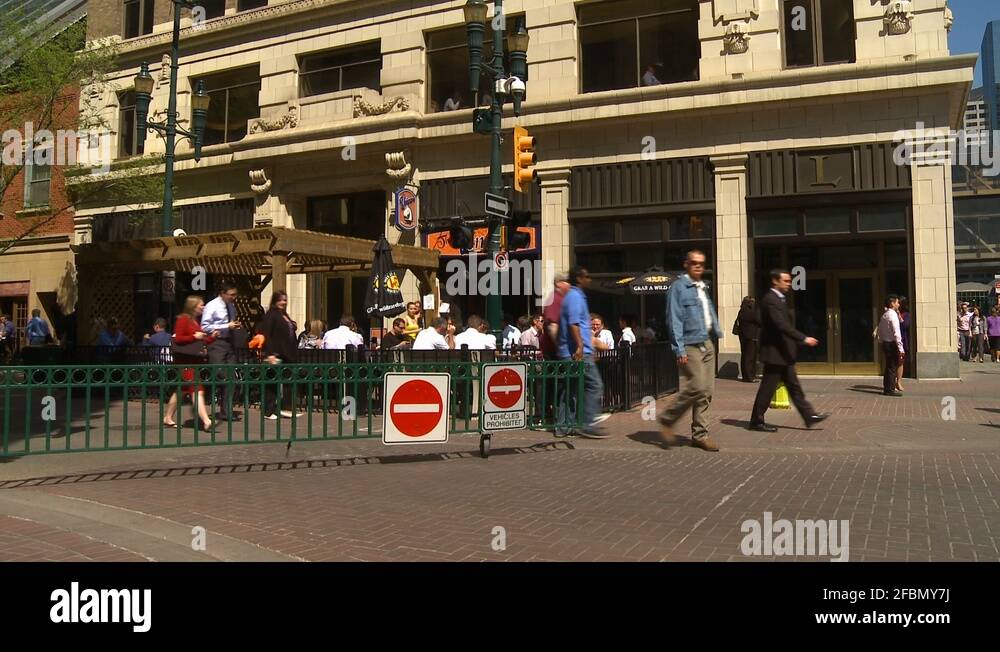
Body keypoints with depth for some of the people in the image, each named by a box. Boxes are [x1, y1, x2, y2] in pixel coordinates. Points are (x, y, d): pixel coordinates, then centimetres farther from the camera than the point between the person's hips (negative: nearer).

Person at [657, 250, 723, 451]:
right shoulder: (678, 287, -7)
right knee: (697, 387, -14)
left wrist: (717, 333, 11)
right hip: (690, 346, -8)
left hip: (708, 344, 8)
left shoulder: (703, 287, 17)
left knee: (707, 391, 6)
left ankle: (700, 434, 14)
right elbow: (674, 320, -12)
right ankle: (667, 421, 4)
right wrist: (679, 349, -17)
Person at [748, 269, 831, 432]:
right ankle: (756, 421, 7)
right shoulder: (770, 300, -18)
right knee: (767, 388, -2)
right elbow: (781, 325, -27)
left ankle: (809, 416, 15)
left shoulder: (779, 299, 14)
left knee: (794, 386, 11)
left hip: (783, 353, 10)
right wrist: (804, 339, -28)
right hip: (774, 352, -10)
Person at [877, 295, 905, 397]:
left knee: (889, 366, 15)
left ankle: (887, 388, 21)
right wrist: (900, 349, -19)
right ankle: (890, 389, -2)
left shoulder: (884, 315, 13)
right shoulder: (893, 315, -14)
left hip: (885, 343, 9)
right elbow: (896, 333, -19)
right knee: (892, 367, -4)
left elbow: (880, 331, 19)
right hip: (892, 344, -9)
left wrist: (881, 343, 24)